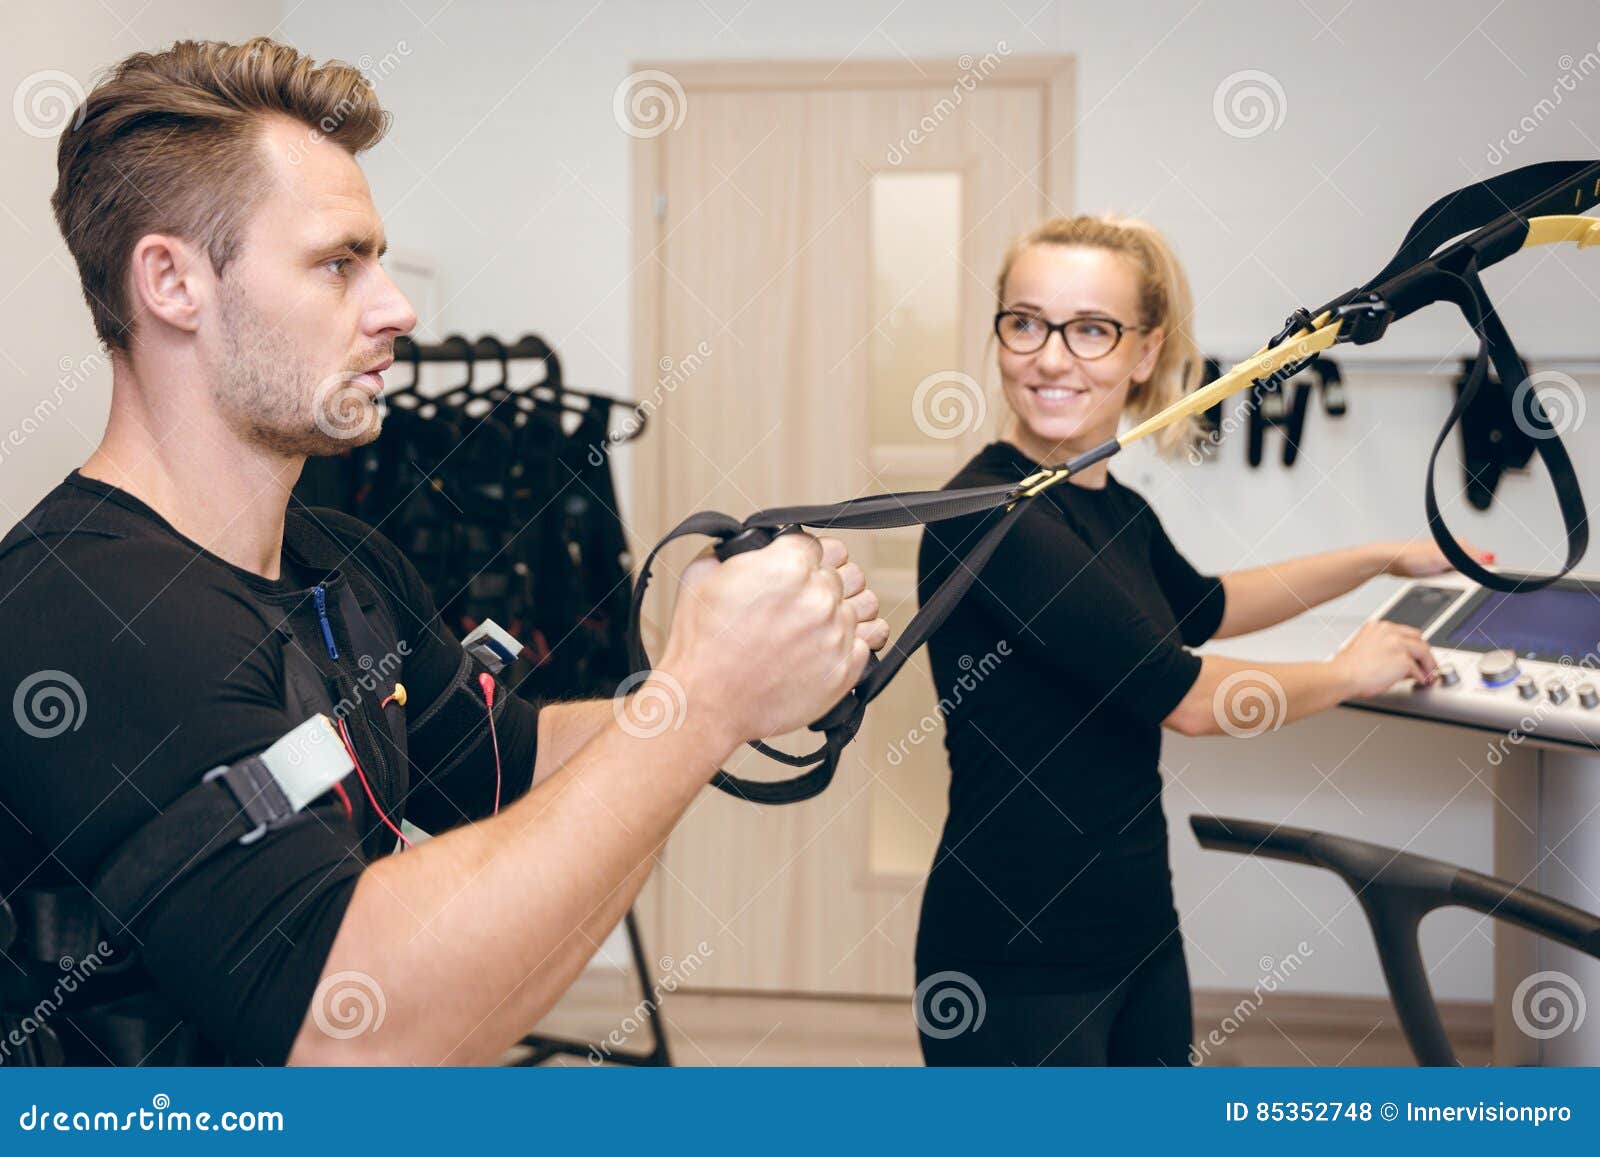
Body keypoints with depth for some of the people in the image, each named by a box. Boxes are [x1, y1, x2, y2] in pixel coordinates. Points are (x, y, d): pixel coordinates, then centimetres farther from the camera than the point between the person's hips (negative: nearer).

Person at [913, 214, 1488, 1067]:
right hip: (1015, 955, -8)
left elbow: (1203, 607, 26)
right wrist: (1349, 673, -2)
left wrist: (1385, 558, 28)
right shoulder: (988, 517, -21)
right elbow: (1184, 698, -19)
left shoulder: (1113, 508, 5)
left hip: (1135, 926, 8)